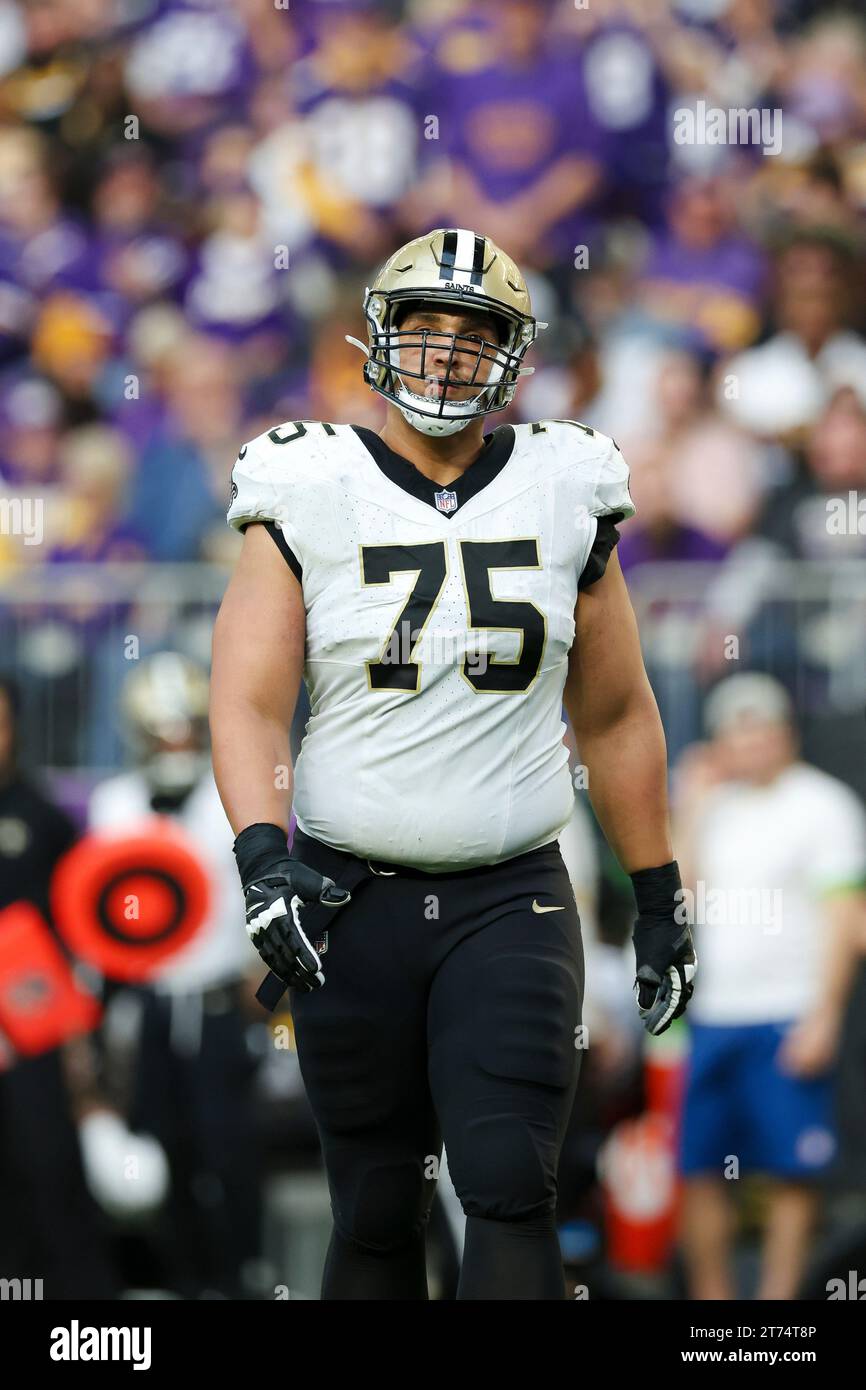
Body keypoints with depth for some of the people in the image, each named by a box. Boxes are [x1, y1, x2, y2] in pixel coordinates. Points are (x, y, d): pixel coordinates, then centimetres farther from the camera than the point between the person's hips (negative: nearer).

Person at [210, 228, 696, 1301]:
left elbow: (617, 719, 14)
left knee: (509, 1190, -14)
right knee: (376, 1216, 5)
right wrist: (263, 855, -24)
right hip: (351, 897, 0)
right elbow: (249, 700, -7)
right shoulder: (310, 499, 0)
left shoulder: (563, 499, 6)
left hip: (511, 900, 1)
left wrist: (658, 901, 15)